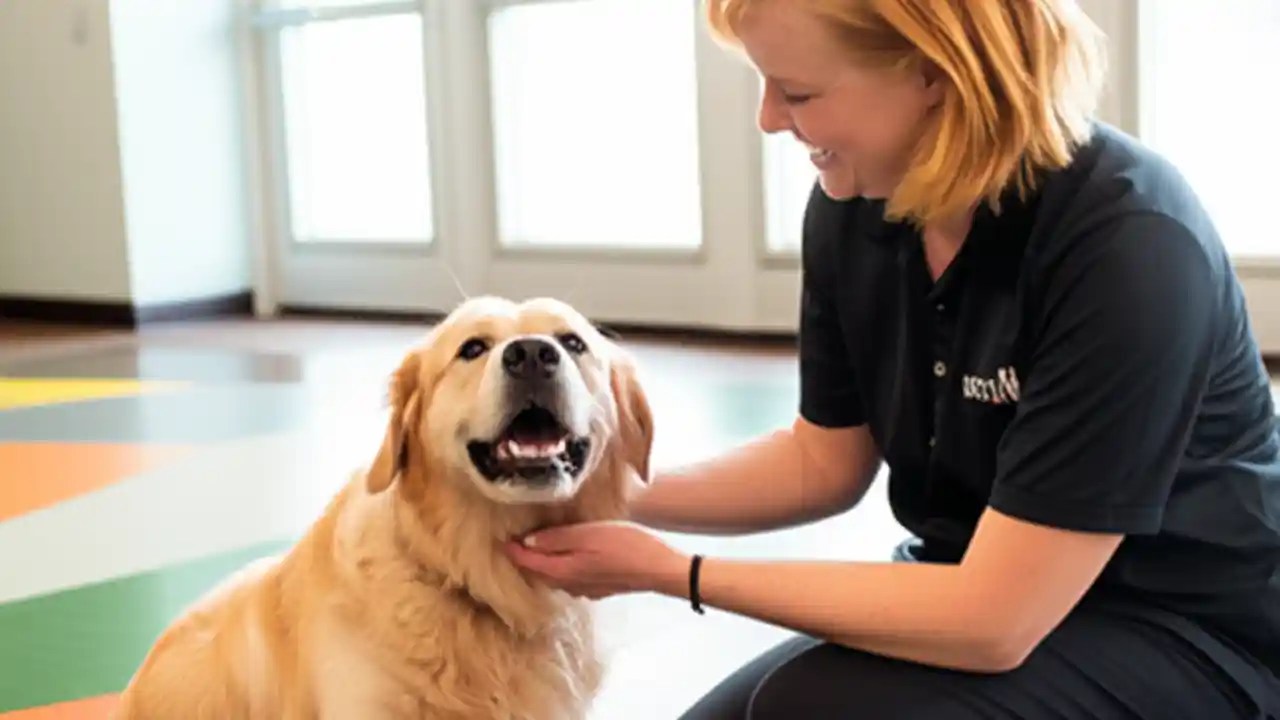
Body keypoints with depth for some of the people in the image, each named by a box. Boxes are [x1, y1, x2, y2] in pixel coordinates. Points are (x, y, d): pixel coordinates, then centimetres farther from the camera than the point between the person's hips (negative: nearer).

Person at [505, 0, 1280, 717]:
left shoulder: (1130, 246, -29)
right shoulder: (851, 205, -8)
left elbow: (994, 622, -29)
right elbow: (823, 461, 8)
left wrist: (676, 572, -23)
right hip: (975, 594, 6)